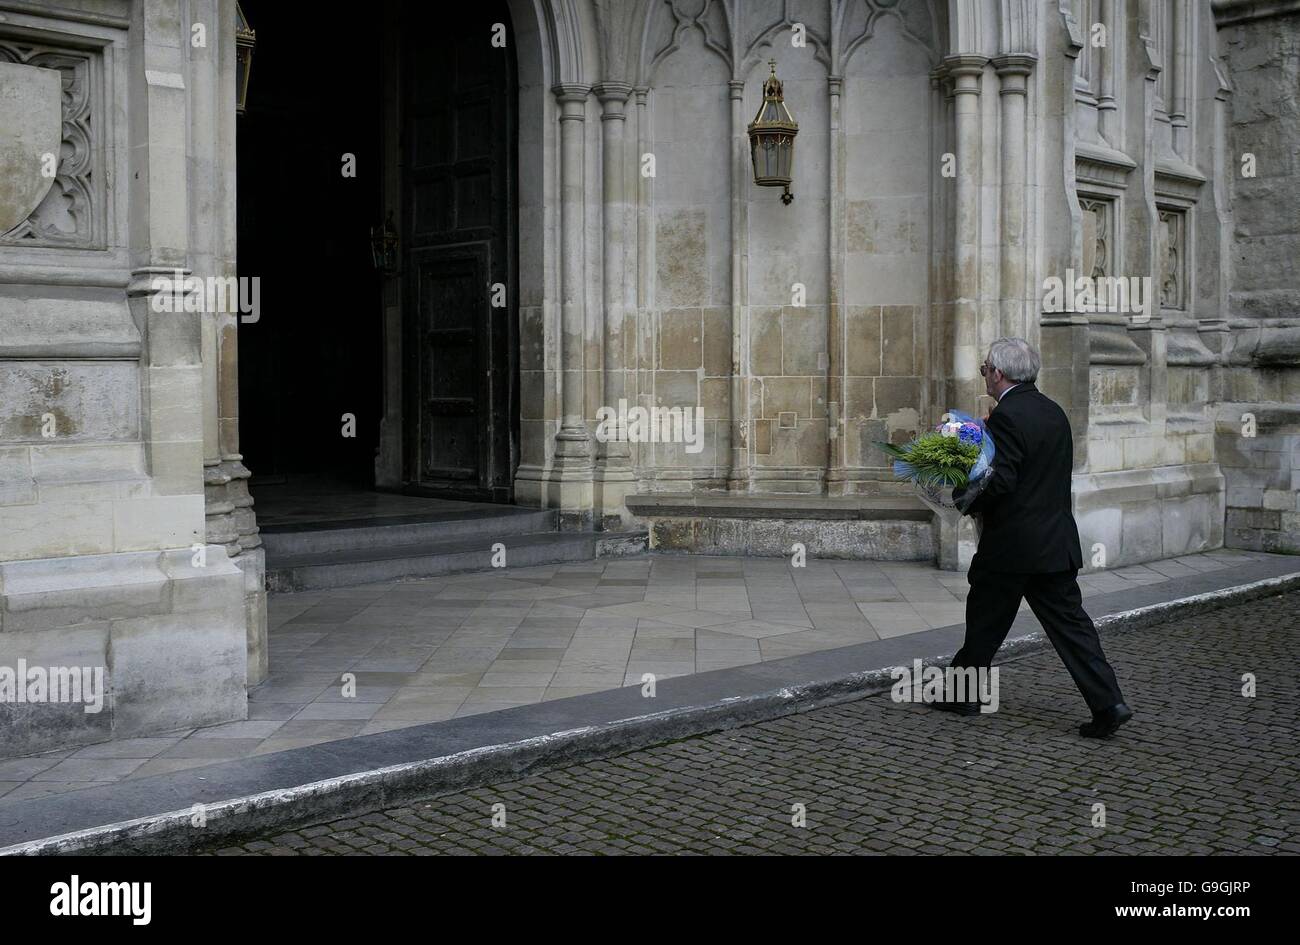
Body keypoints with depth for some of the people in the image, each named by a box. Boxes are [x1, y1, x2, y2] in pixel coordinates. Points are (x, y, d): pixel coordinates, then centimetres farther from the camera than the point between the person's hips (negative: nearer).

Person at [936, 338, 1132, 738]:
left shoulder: (1007, 416, -16)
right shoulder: (1054, 412, 11)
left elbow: (1001, 482, -23)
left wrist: (967, 501, -6)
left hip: (1012, 545, -7)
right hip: (1057, 543, 7)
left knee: (985, 621, 9)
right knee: (1069, 623, 7)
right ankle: (1108, 703, 0)